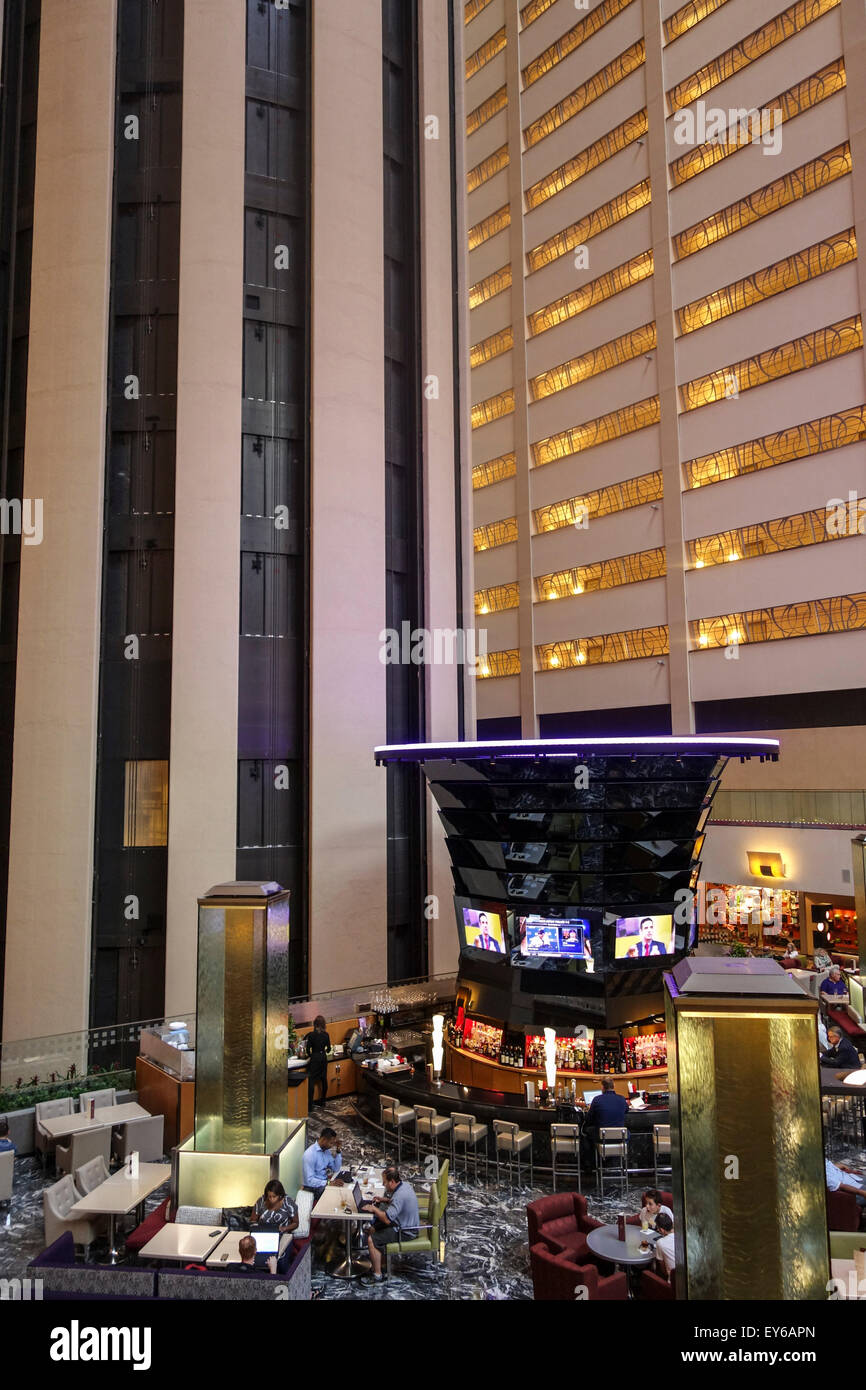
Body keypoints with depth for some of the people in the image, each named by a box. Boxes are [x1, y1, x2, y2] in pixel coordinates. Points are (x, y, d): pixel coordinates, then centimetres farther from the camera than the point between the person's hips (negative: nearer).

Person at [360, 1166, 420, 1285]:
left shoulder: (400, 1196, -30)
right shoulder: (403, 1184, 0)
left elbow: (387, 1219, -31)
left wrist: (374, 1209, -17)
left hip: (405, 1232, -10)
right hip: (406, 1223, 10)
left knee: (372, 1240, -14)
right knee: (372, 1229, 15)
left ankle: (377, 1276, -5)